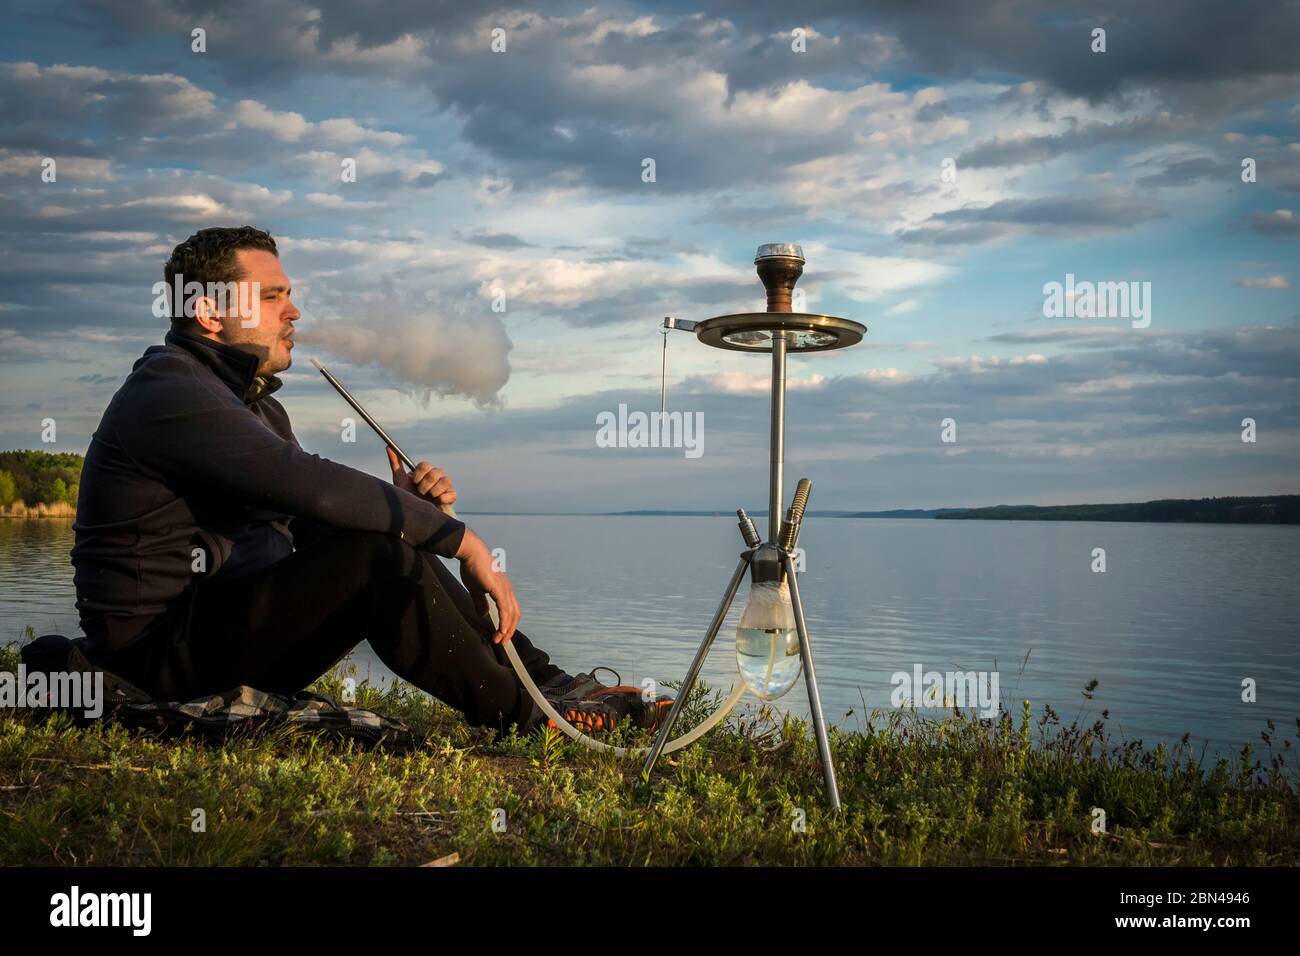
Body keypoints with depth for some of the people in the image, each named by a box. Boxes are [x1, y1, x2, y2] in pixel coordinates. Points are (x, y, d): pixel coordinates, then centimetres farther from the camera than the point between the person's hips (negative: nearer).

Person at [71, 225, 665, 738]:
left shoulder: (253, 402, 17)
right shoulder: (170, 395, -16)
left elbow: (311, 521, 13)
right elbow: (312, 487, -27)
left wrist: (404, 503, -7)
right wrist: (459, 538, -22)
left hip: (237, 609, 10)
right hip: (164, 646, -10)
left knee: (402, 557, 1)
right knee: (379, 561, -27)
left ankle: (549, 684, 1)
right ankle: (522, 716, -13)